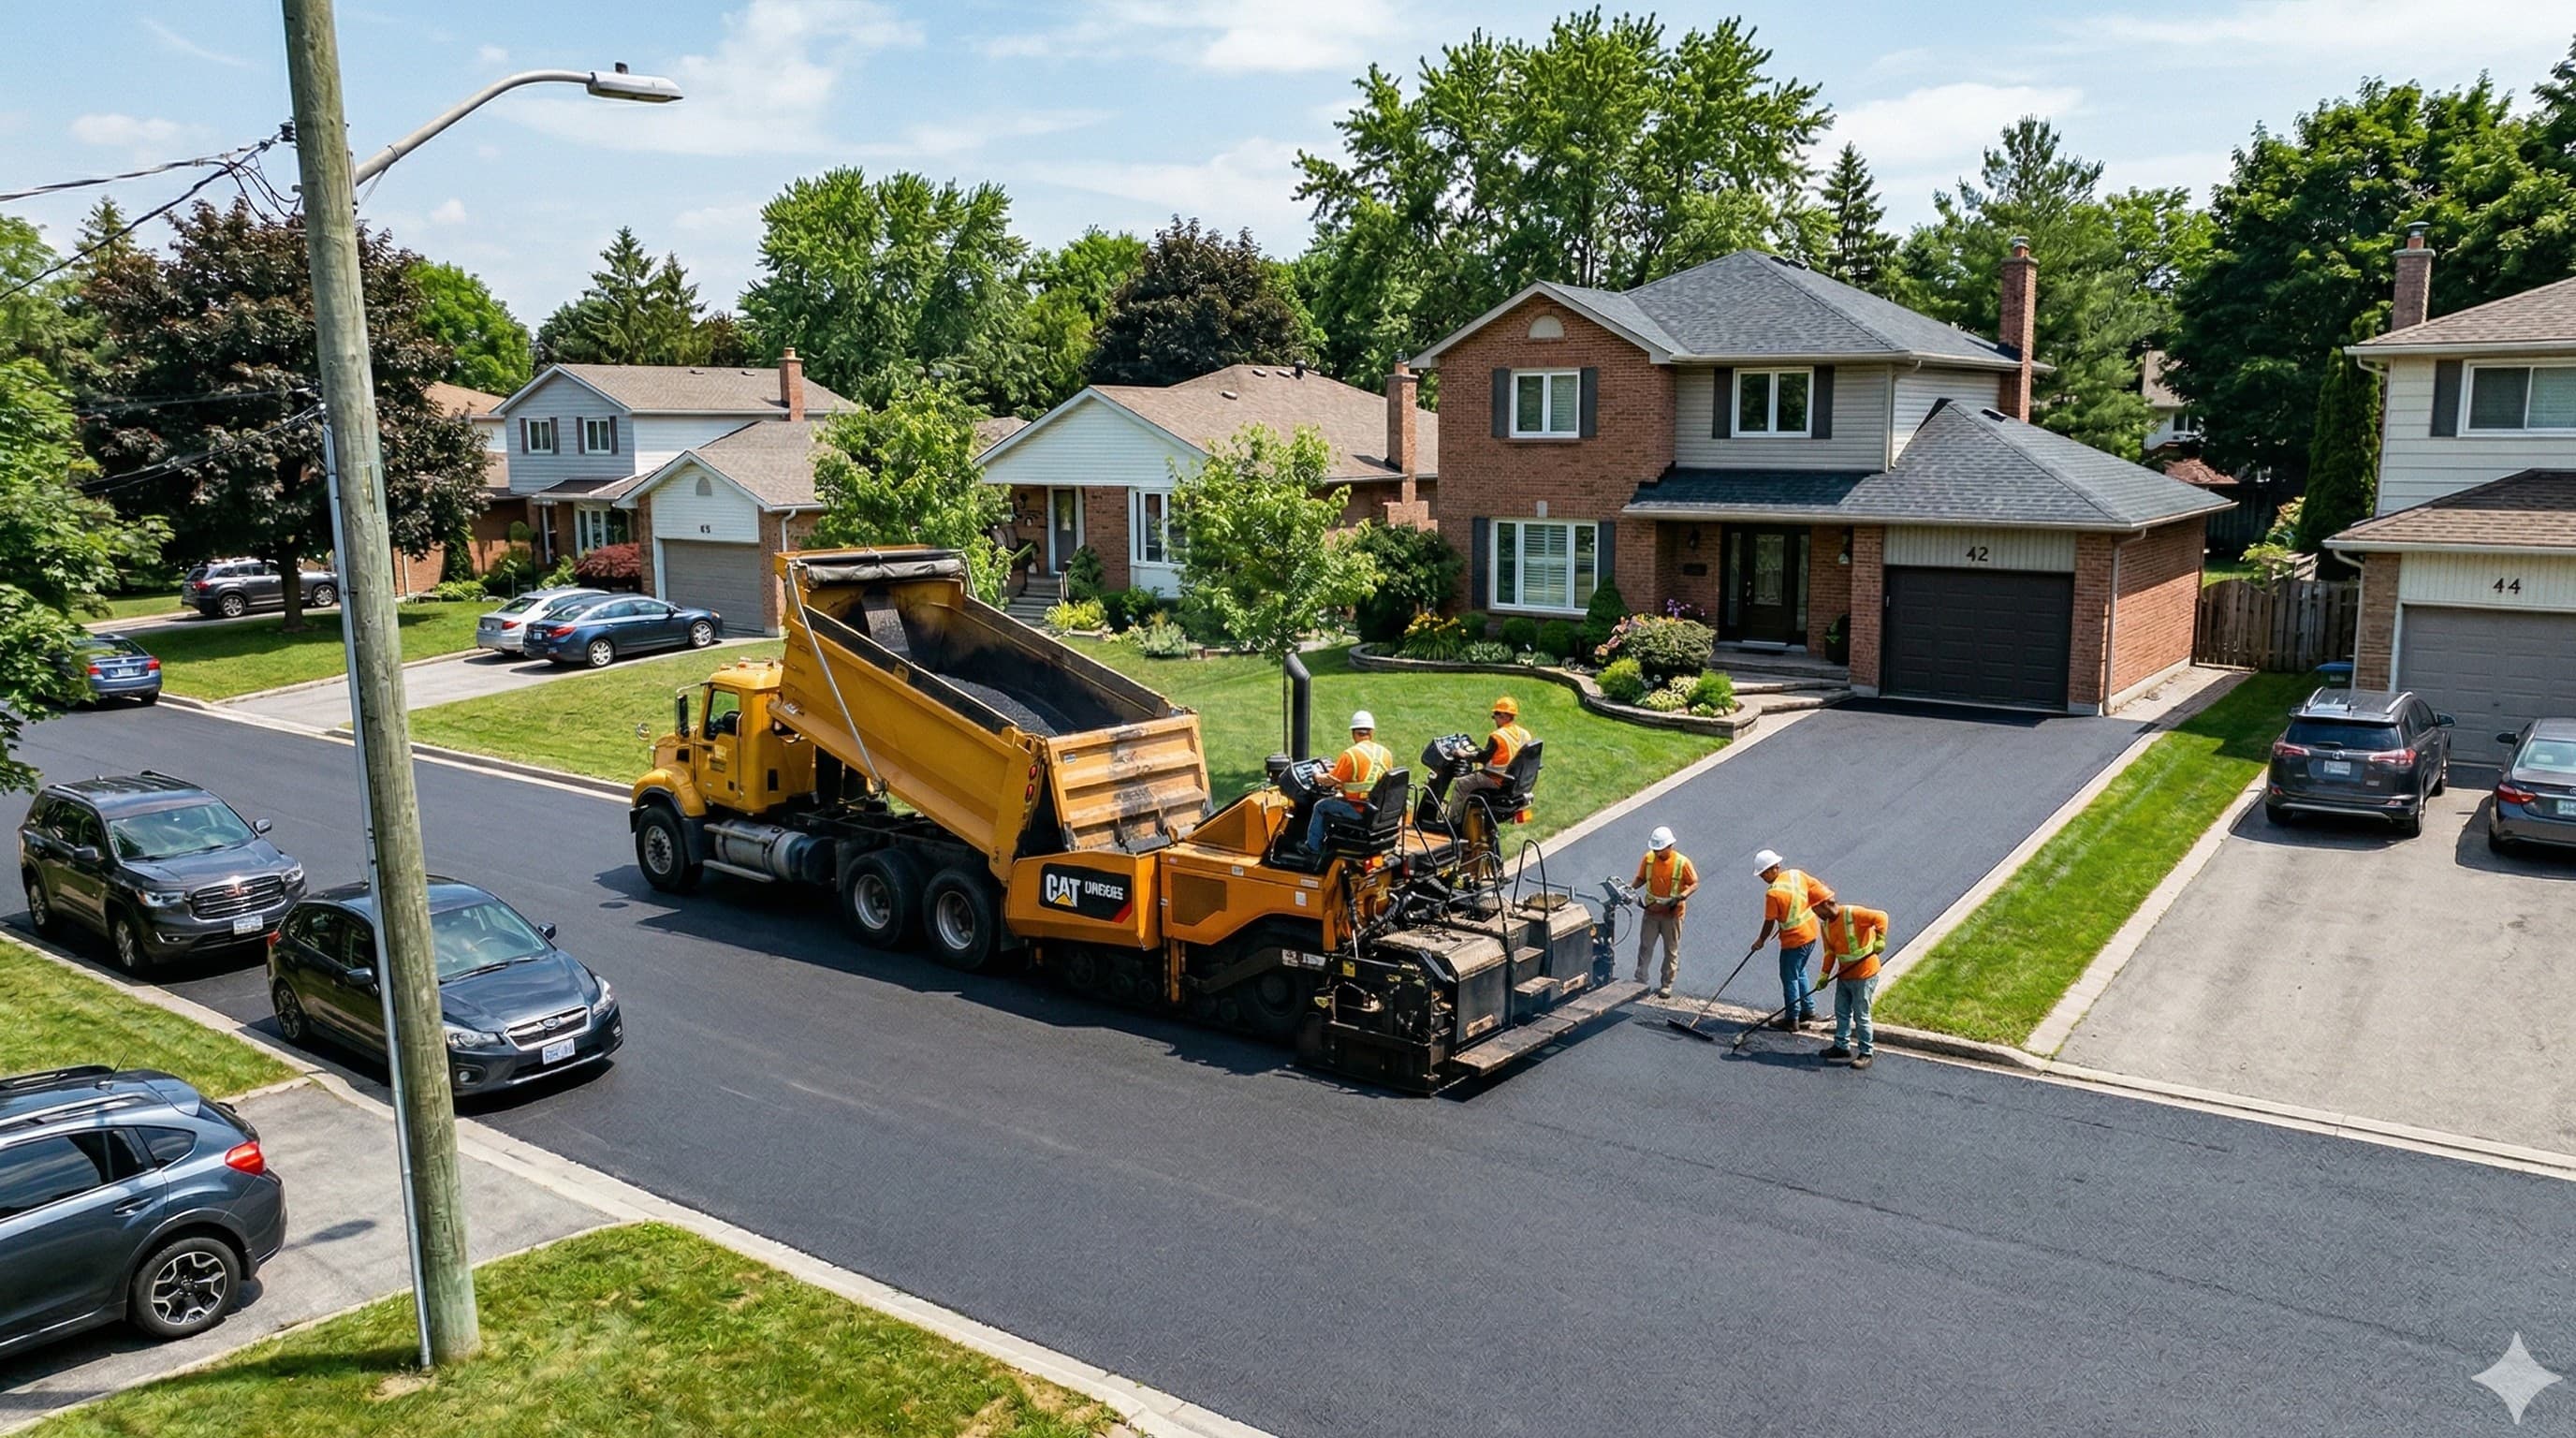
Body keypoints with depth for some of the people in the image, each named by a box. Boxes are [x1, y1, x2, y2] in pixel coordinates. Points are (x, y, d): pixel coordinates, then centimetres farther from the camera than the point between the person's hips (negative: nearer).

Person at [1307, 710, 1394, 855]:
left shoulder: (1350, 754, -17)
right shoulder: (1386, 753, 2)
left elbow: (1331, 781, -9)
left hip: (1358, 810, -6)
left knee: (1320, 806, 15)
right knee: (1338, 798, 31)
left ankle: (1313, 847, 21)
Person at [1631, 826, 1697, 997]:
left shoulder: (1682, 862, -15)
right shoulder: (1648, 858, -5)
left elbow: (1695, 884, -9)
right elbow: (1641, 879, 7)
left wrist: (1682, 896, -26)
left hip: (1672, 913, -3)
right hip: (1651, 911, 3)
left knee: (1671, 950, 9)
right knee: (1645, 946, 8)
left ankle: (1667, 985, 19)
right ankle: (1640, 981, 18)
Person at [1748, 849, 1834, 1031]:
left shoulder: (1773, 893, -22)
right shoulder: (1796, 875, -5)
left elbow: (1770, 922, -13)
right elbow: (1817, 886, 6)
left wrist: (1761, 940, 3)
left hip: (1794, 940, -8)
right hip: (1811, 933, 8)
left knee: (1789, 978, 7)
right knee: (1800, 972, 24)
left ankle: (1791, 1018, 16)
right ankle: (1808, 1010, 31)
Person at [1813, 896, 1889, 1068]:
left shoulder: (1852, 913, -21)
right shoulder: (1825, 924, 4)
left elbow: (1881, 917, -23)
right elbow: (1830, 952, 10)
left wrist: (1880, 939, -34)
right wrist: (1825, 974, 4)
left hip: (1864, 975, -8)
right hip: (1844, 975, 8)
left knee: (1861, 1016, 0)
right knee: (1841, 1012, 16)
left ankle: (1866, 1053, 12)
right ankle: (1841, 1047, 31)